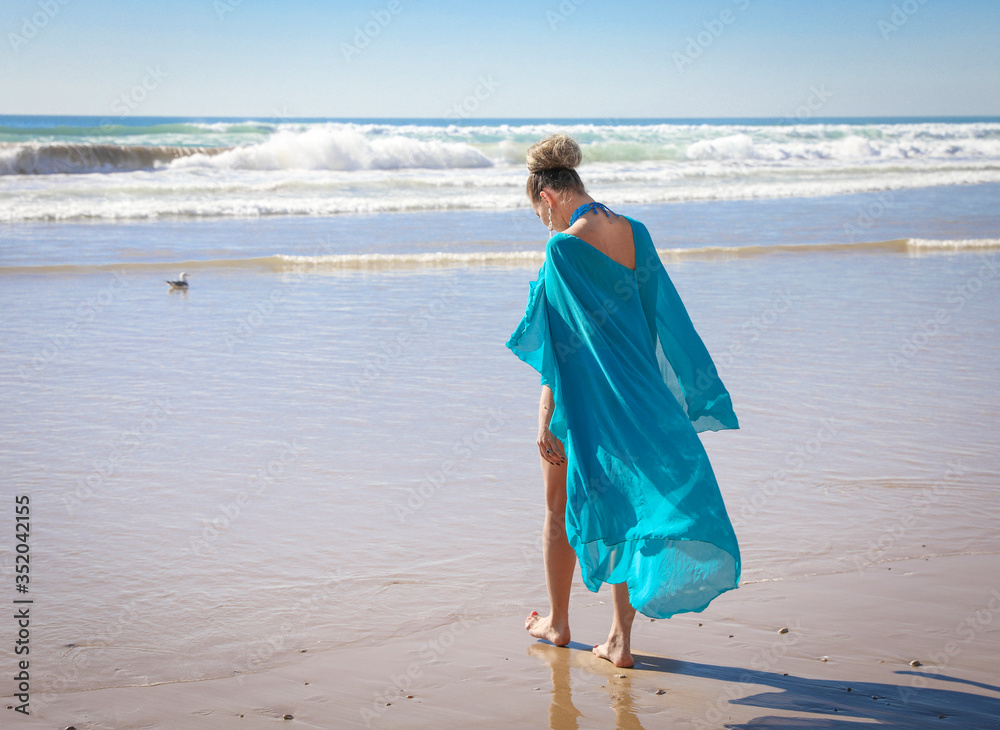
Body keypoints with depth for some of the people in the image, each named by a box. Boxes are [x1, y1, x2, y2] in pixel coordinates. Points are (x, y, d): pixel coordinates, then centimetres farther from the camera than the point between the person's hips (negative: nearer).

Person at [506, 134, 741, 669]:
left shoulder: (563, 247, -17)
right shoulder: (636, 234, 2)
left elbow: (560, 343, -18)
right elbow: (664, 321, 7)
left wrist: (546, 421, -13)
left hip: (580, 399, -5)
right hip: (635, 399, 5)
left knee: (561, 511, 15)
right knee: (621, 509, 11)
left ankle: (556, 622, 30)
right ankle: (620, 639, 12)